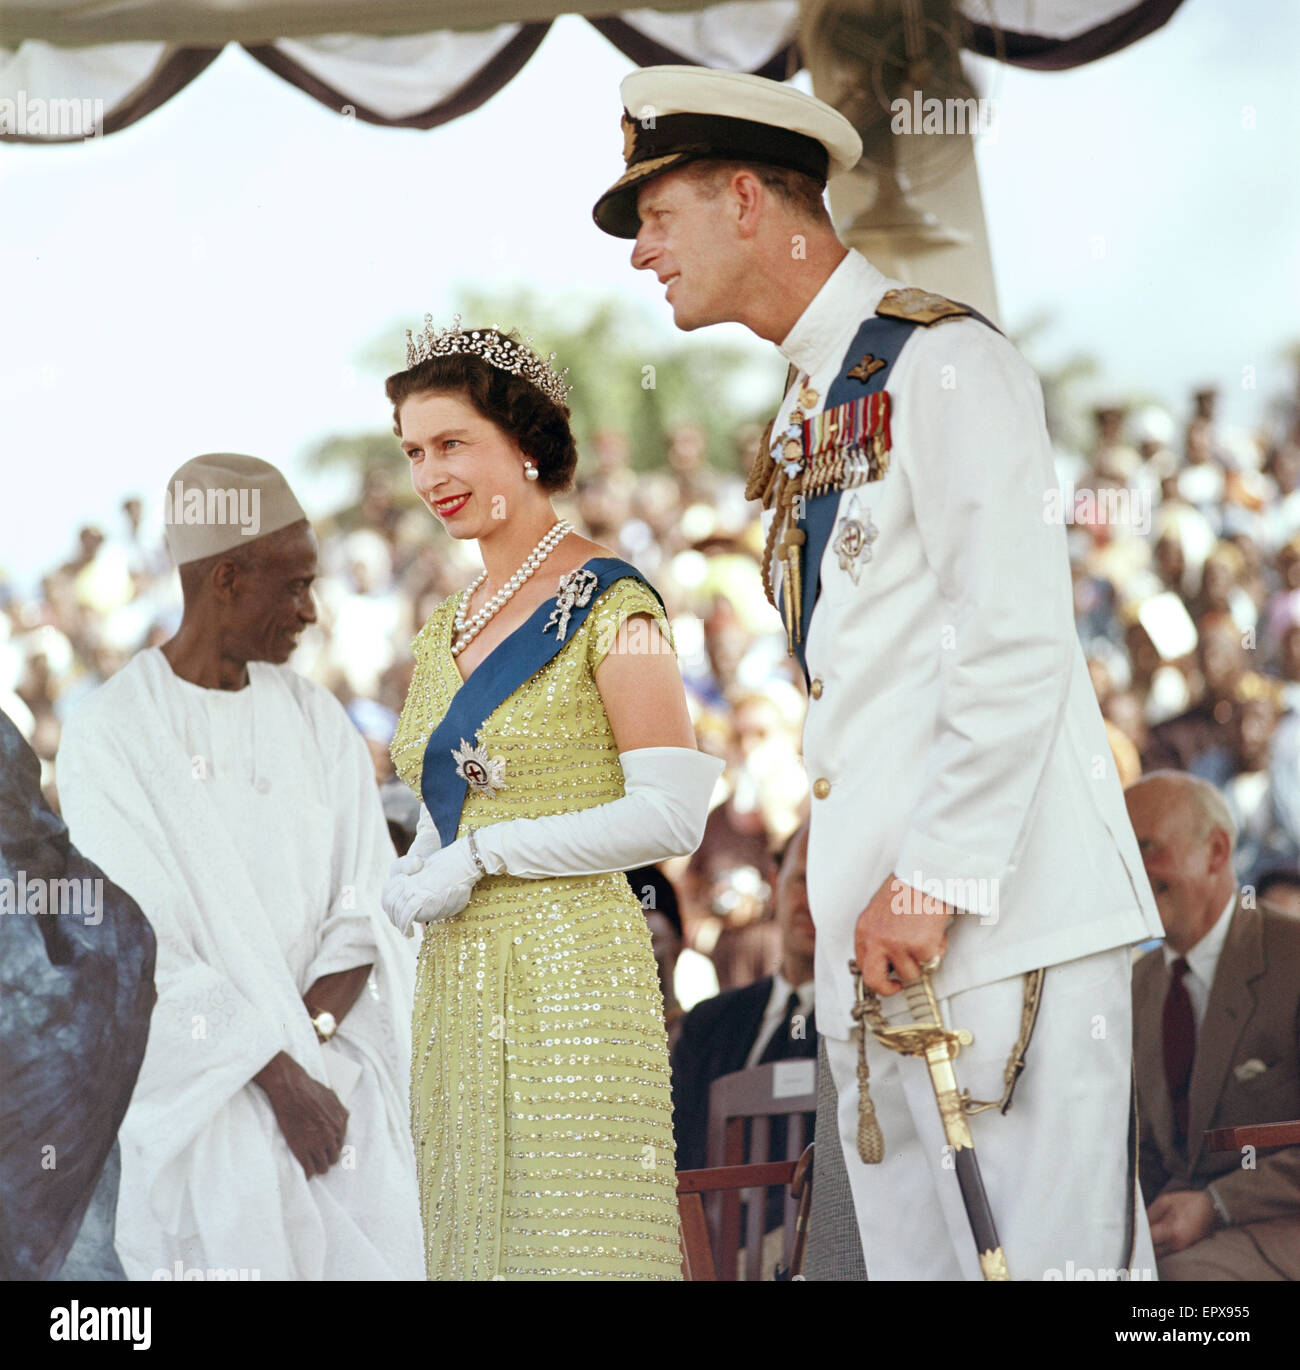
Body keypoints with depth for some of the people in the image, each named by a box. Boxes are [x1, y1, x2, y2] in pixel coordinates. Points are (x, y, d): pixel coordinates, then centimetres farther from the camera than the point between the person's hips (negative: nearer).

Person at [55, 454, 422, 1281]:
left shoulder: (318, 722, 11)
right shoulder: (111, 737, -4)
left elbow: (370, 913, 5)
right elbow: (140, 945, -10)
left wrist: (311, 1042, -12)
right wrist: (279, 1075, -15)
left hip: (334, 1066, 4)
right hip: (196, 1085, -4)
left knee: (370, 1254, -13)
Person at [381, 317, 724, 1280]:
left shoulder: (611, 609, -8)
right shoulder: (449, 629, 16)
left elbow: (672, 816, -14)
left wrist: (481, 854, -14)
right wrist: (412, 880, 2)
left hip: (568, 972, -7)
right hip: (459, 979, 7)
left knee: (574, 1234, -8)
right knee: (476, 1232, 7)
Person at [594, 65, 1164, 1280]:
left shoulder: (940, 363, -7)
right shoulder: (810, 412, 19)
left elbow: (1013, 651, -14)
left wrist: (933, 881, -16)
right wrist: (853, 887, 11)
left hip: (999, 912, -9)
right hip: (874, 924, 9)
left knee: (1035, 1248, -11)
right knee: (911, 1254, 6)